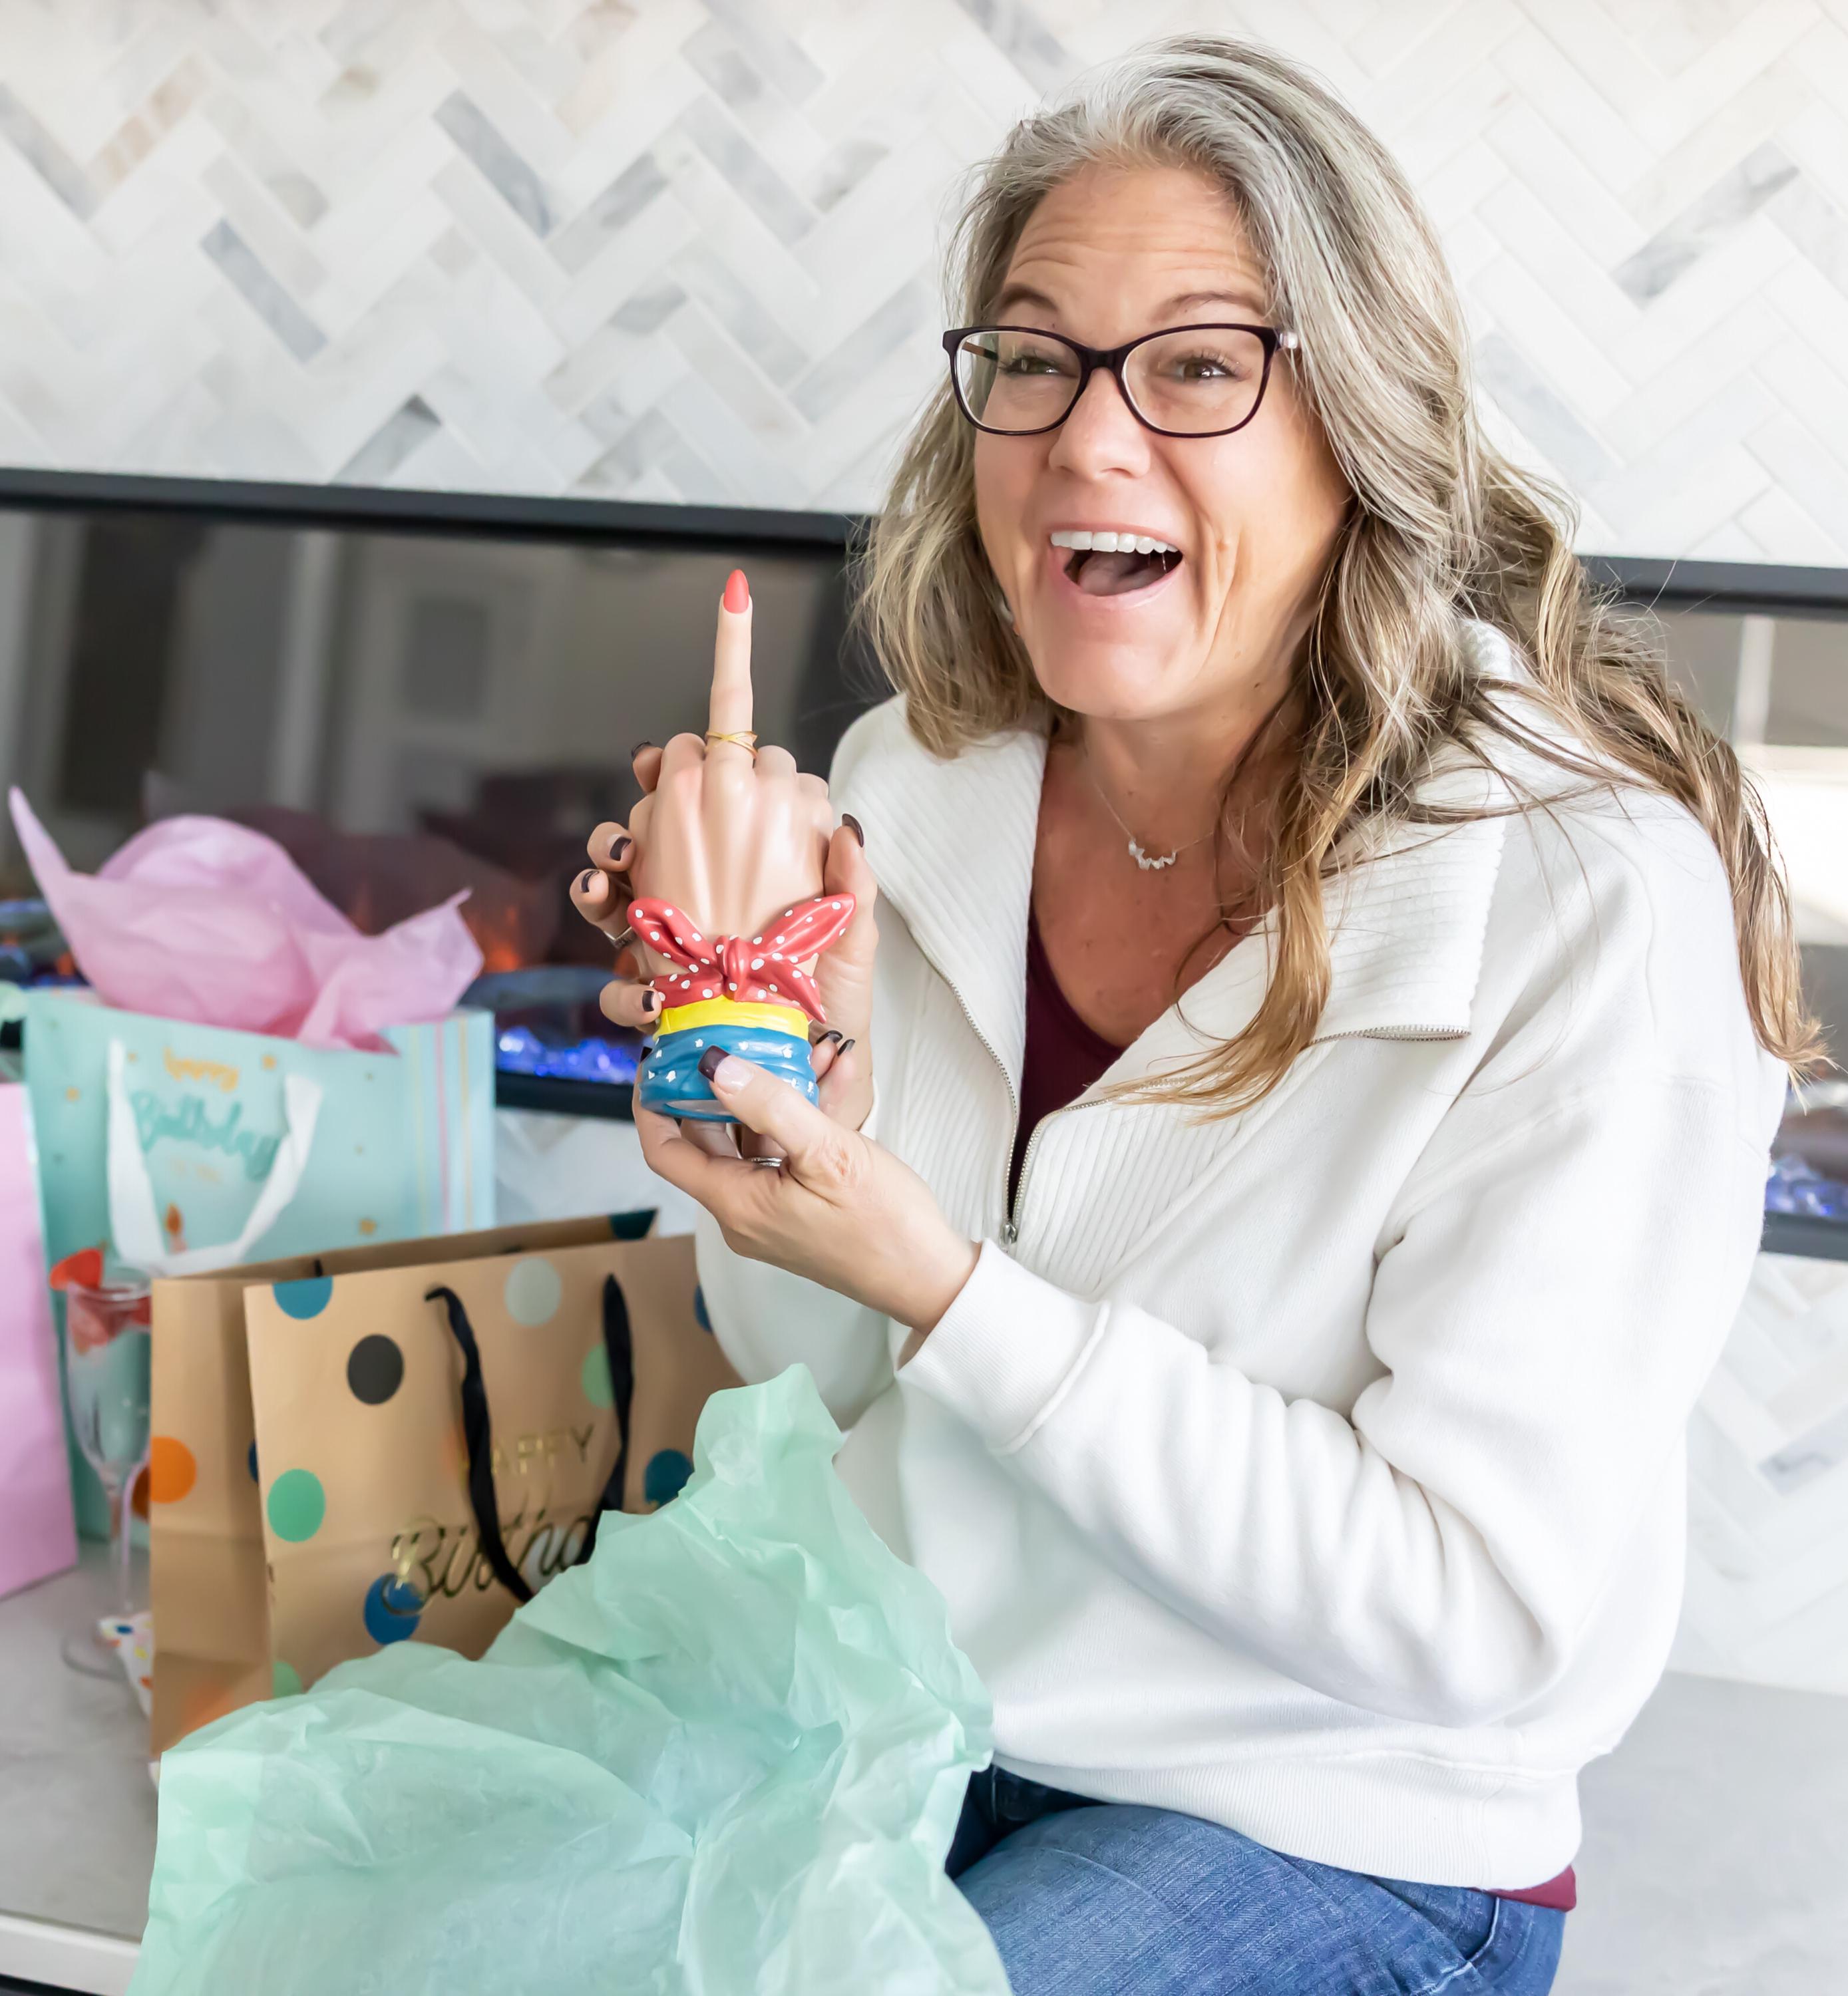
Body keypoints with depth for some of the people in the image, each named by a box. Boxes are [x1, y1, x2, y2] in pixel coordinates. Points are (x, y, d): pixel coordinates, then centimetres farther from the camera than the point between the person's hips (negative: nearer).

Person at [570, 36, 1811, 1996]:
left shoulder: (1595, 900, -21)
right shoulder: (914, 784, -4)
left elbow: (1488, 1611, -20)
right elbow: (813, 1371, 3)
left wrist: (949, 1292, -25)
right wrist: (812, 1048, -17)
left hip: (1329, 1821, -4)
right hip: (899, 1698, 5)